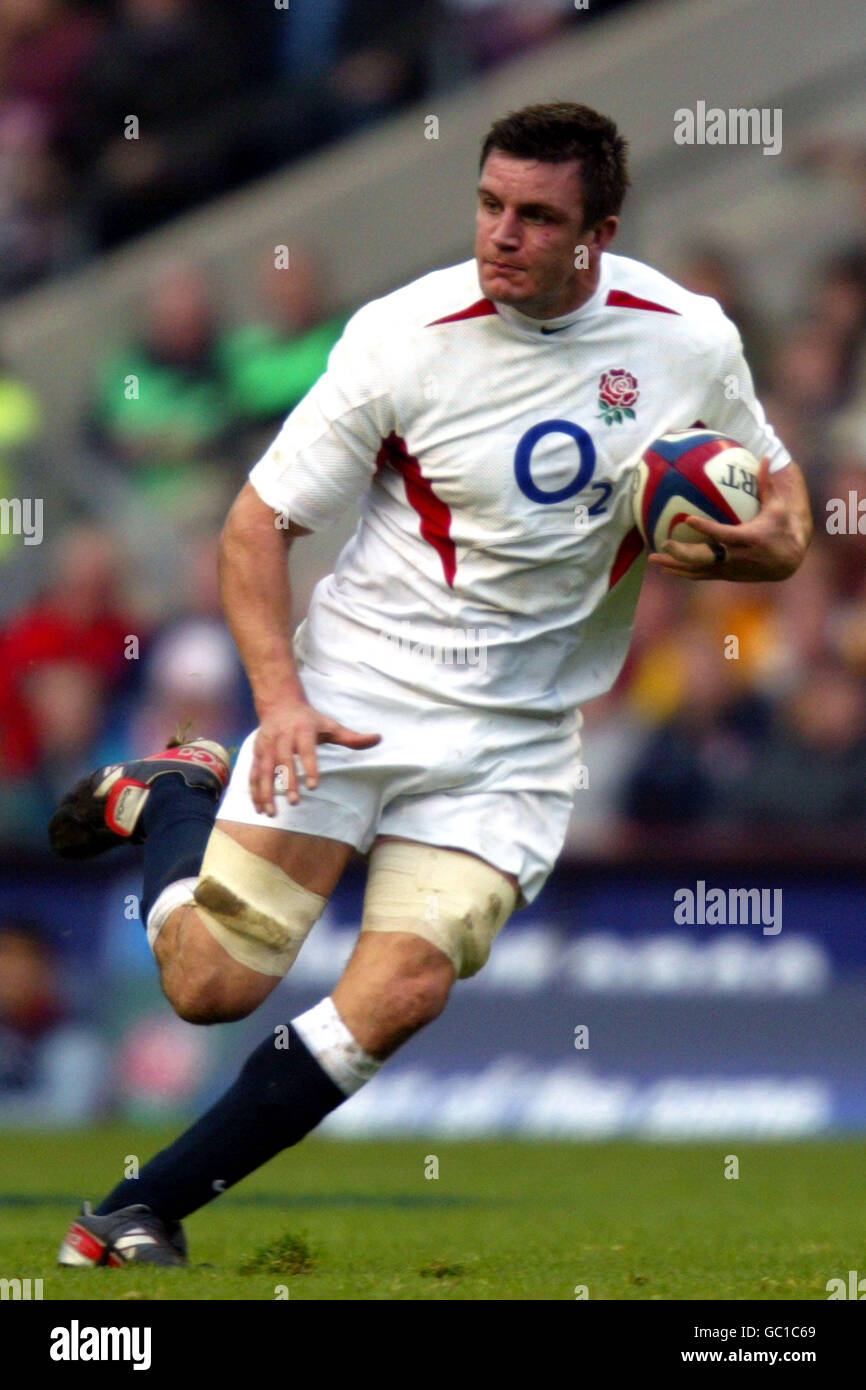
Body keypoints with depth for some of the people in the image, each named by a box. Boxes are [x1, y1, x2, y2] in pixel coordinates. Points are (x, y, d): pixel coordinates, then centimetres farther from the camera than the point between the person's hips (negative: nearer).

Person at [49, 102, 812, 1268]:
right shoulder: (405, 339, -12)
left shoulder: (691, 341, -5)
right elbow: (258, 523, -5)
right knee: (214, 985, -4)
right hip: (351, 695, -2)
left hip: (515, 742, 2)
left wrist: (768, 544, -12)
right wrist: (281, 699, -18)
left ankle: (144, 1211, -4)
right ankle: (165, 799, 29)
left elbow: (774, 486, 13)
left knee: (403, 989, -17)